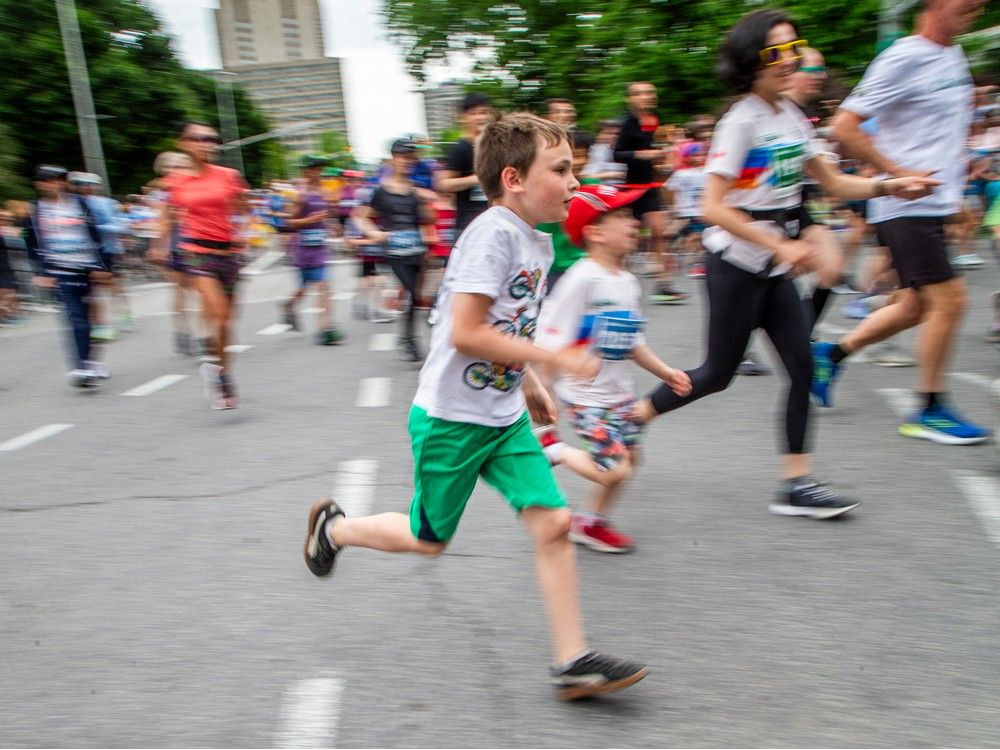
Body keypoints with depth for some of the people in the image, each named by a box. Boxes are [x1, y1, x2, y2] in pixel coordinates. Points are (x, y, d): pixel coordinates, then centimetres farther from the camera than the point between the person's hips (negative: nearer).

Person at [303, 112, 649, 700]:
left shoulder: (539, 240, 6)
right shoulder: (492, 233, -22)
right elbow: (464, 332, -29)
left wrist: (529, 384, 17)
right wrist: (557, 359, -26)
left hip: (505, 417, 8)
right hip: (451, 418, -7)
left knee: (554, 523, -2)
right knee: (429, 540, 11)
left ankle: (574, 661, 9)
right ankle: (335, 526, 38)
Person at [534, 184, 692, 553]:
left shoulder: (628, 283, 6)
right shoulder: (582, 279, -20)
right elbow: (551, 341, -22)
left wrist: (666, 372, 14)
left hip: (619, 394, 9)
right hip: (587, 396, -9)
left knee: (629, 458, 16)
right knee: (614, 470, -11)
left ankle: (592, 522, 35)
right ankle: (551, 447, 11)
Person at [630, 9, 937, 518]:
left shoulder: (791, 117, 9)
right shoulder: (741, 121, -14)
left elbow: (833, 182, 16)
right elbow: (713, 208, -22)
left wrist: (890, 186, 0)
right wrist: (781, 246, -25)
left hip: (775, 269, 7)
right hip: (735, 265, -7)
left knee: (801, 368, 2)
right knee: (718, 374, 1)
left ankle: (796, 485, 9)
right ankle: (629, 419, 20)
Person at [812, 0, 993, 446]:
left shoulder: (955, 56, 14)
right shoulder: (903, 59, -12)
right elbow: (843, 127, -17)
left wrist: (959, 159, 14)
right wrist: (897, 173, -18)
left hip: (935, 204, 9)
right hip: (908, 207, -9)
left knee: (917, 305, 12)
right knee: (949, 300, -8)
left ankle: (832, 353, 25)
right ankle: (930, 411, 5)